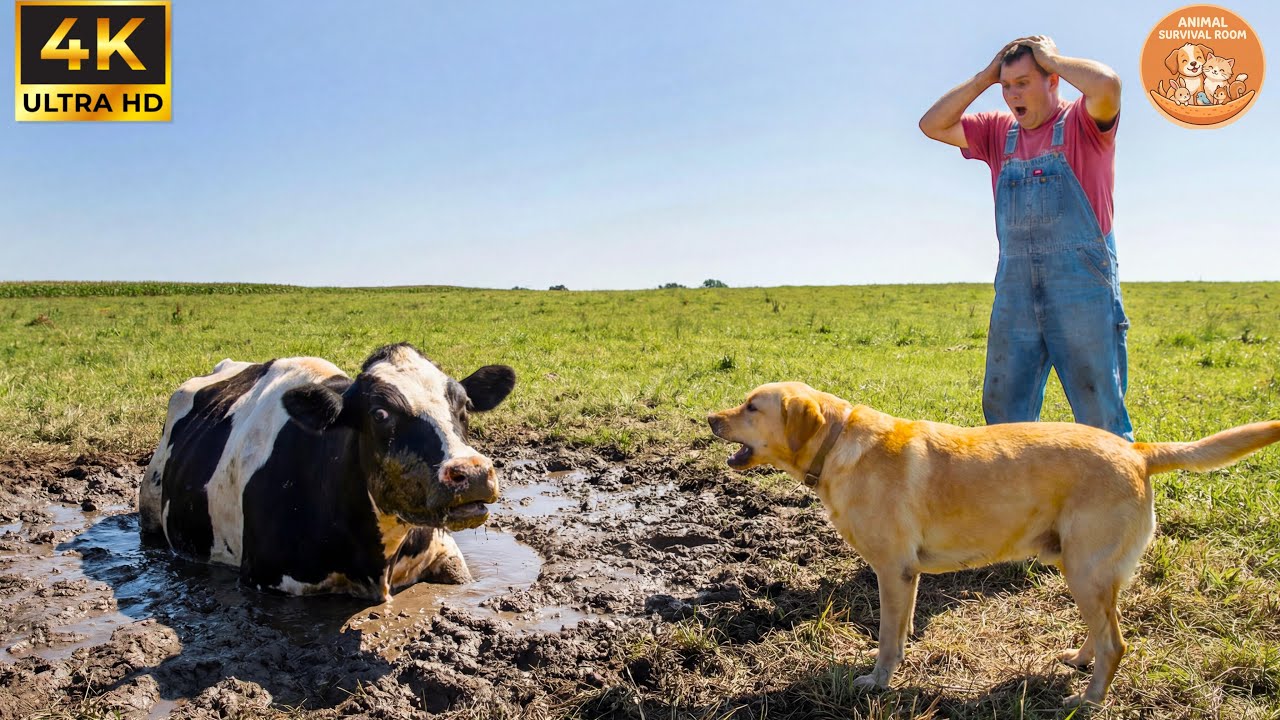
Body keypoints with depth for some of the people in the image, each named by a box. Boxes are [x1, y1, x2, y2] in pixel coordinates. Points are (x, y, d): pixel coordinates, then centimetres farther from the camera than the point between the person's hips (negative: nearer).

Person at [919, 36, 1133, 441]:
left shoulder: (1083, 123, 0)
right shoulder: (999, 132, 15)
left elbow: (1106, 84, -21)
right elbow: (933, 125, 11)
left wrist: (1053, 59, -4)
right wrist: (984, 78, 6)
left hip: (1082, 285, -5)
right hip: (1015, 288, 5)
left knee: (1099, 409, 0)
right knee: (1005, 407, 9)